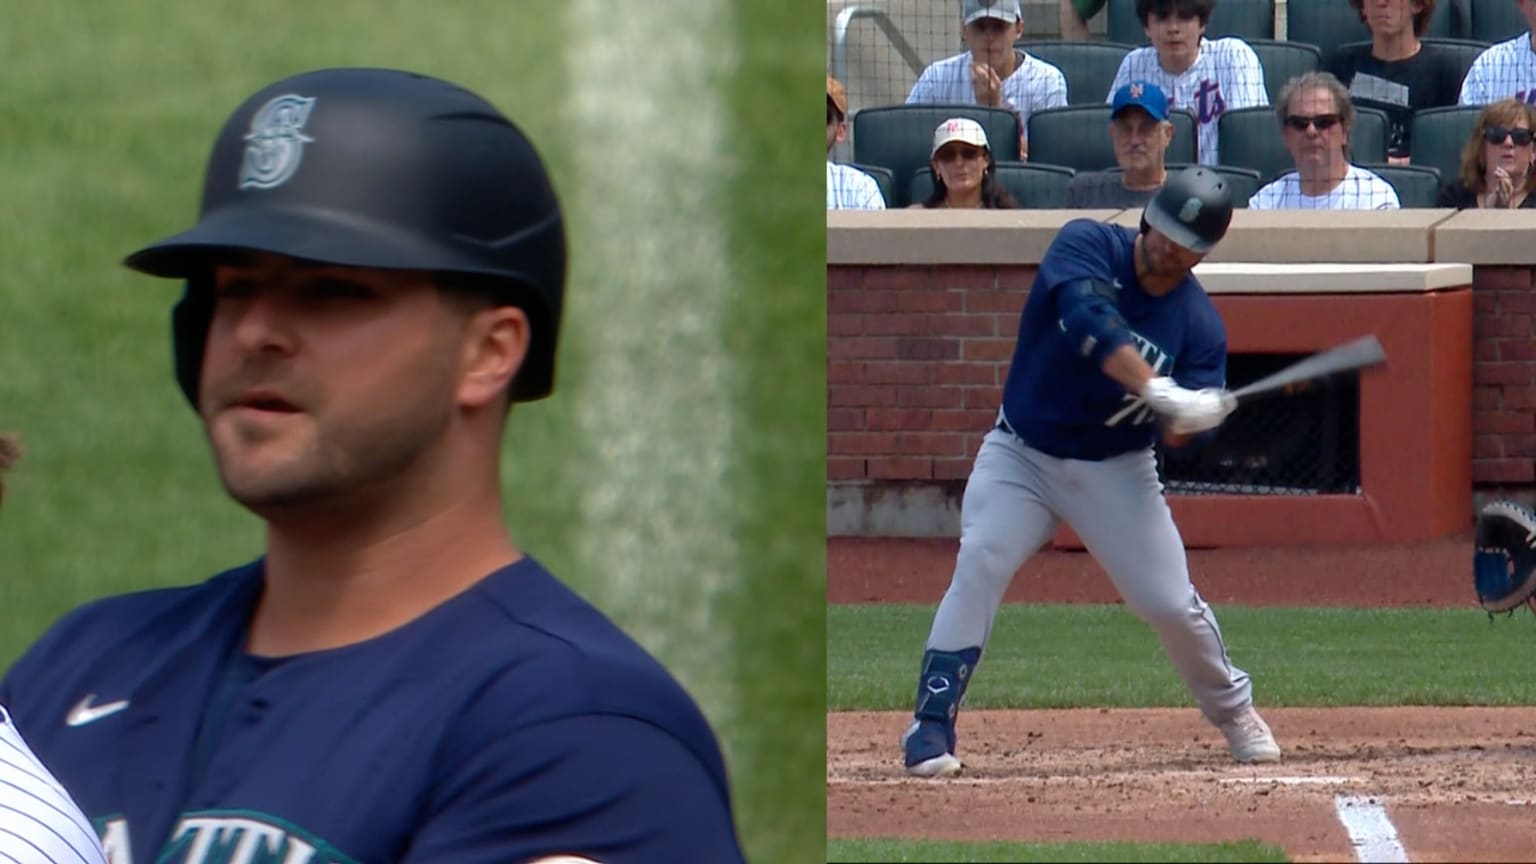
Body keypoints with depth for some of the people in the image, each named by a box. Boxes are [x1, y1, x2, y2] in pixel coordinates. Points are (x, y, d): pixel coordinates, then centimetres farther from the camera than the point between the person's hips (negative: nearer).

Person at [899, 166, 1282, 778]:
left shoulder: (1200, 324, -7)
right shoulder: (1087, 246, -13)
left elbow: (1183, 431, -10)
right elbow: (1089, 319, -34)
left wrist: (1188, 420, -36)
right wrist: (1155, 389, -46)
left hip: (1115, 471, 2)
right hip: (1020, 453, -2)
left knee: (1170, 601, -3)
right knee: (980, 563, -23)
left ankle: (1232, 710, 25)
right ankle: (931, 727, -19)